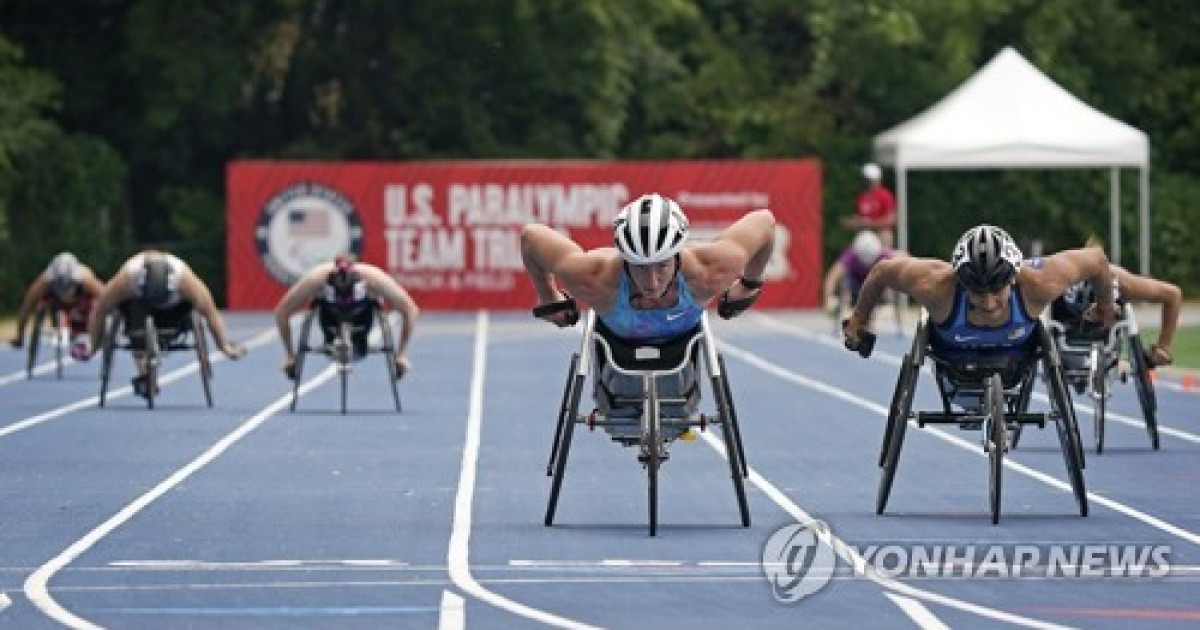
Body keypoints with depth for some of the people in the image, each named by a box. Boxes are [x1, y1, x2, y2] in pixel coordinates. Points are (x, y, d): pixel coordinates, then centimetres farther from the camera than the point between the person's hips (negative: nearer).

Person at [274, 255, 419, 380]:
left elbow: (411, 310, -29)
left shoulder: (373, 279, -42)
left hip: (363, 311, 0)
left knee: (358, 353, -16)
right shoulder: (316, 279, -42)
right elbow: (282, 312, -28)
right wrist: (289, 355, -22)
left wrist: (401, 354, -25)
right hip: (329, 310, 0)